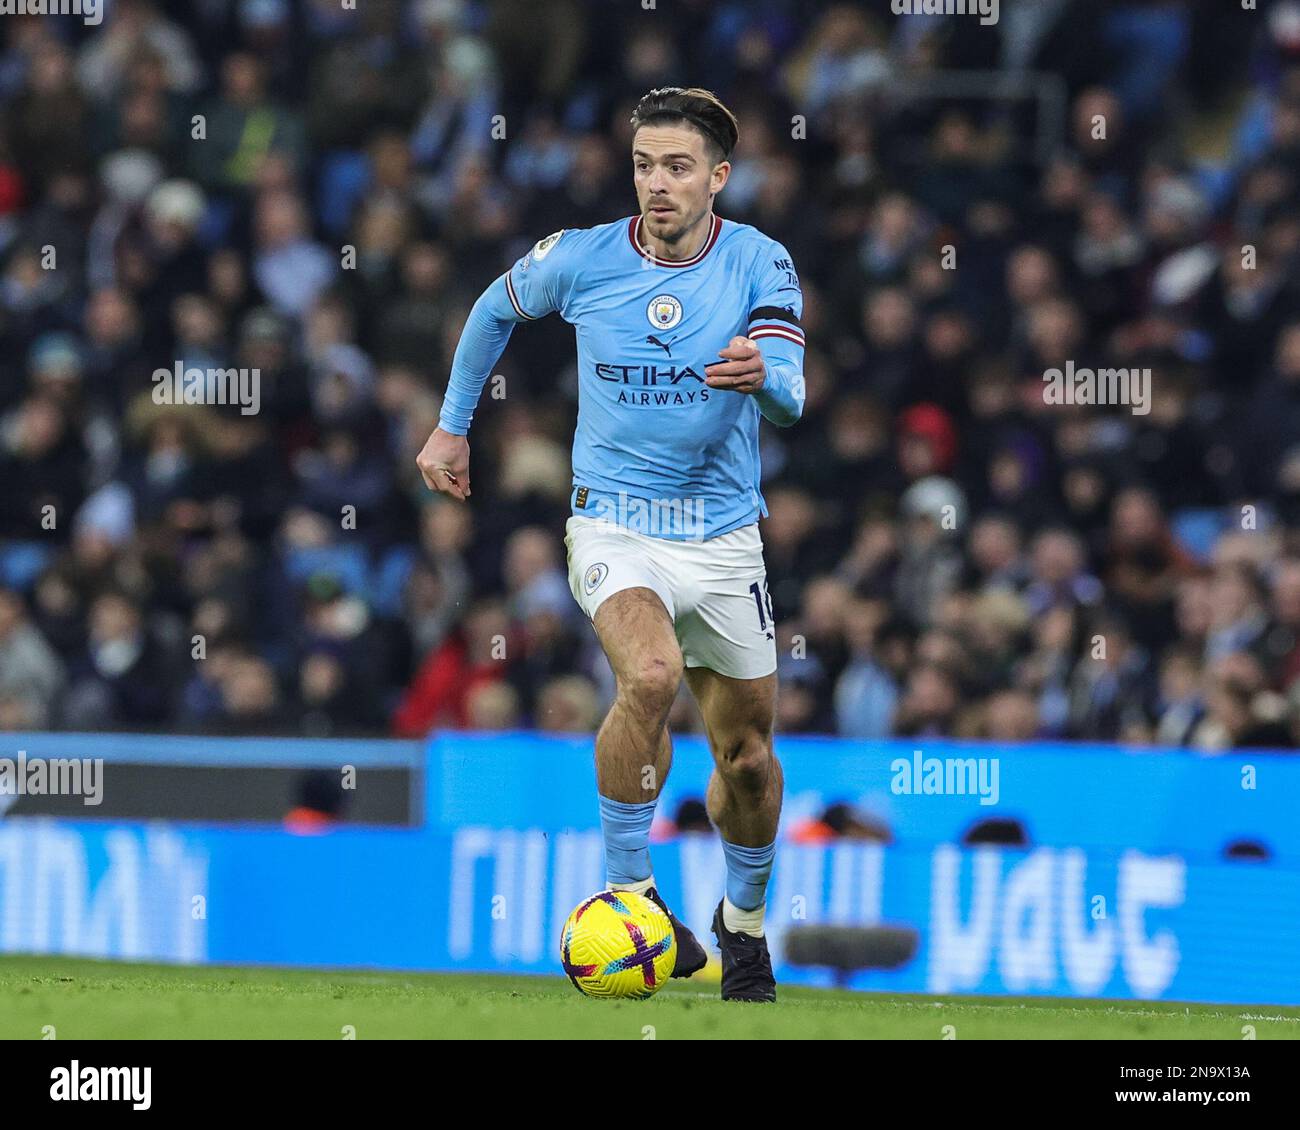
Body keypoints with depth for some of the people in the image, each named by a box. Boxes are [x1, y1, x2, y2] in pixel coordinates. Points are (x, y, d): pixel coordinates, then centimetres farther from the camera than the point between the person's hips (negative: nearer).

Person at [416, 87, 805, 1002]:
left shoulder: (760, 264, -8)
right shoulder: (581, 259, -6)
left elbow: (791, 399, -20)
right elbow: (497, 309, 15)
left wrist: (763, 375, -43)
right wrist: (452, 427, 18)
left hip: (725, 534, 2)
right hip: (615, 523, -2)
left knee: (747, 751, 10)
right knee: (650, 675, -31)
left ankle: (744, 920, 37)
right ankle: (628, 886, -17)